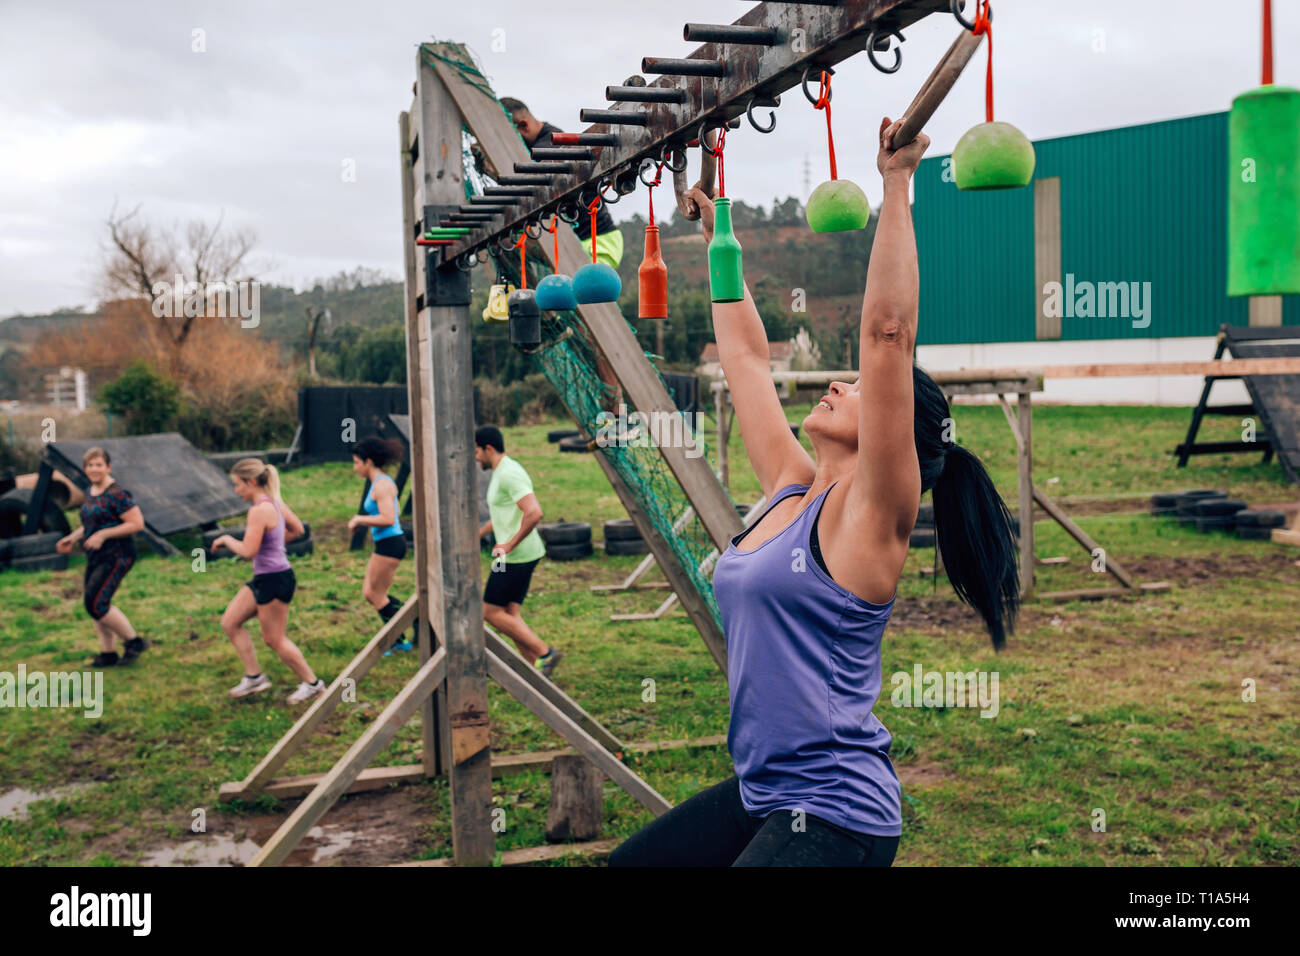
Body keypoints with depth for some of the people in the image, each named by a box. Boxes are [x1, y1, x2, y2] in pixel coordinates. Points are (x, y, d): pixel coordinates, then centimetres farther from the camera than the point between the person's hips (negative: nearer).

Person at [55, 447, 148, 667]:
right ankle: (108, 654, 21)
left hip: (116, 557, -9)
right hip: (96, 558, 9)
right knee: (94, 604, 10)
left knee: (95, 602, -15)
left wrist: (103, 535, -22)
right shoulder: (91, 492, 12)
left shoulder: (117, 494, -16)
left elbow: (137, 523, -20)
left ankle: (134, 641, -1)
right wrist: (73, 538, 13)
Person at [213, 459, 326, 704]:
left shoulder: (259, 511, -22)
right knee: (229, 623, 14)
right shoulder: (275, 502, 7)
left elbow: (248, 551, -26)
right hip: (263, 578, 10)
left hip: (274, 580, -10)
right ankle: (254, 676, 19)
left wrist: (227, 539, -9)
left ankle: (312, 683, 16)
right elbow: (297, 530, 19)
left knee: (274, 640, 3)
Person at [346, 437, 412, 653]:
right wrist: (360, 521, 12)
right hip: (385, 544, 10)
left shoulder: (381, 485, -16)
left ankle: (398, 641, 11)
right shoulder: (379, 482, 15)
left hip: (390, 544, -10)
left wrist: (360, 519, -14)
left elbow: (388, 519, -26)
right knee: (368, 593, 13)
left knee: (377, 596, 1)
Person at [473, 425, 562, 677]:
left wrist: (509, 545, -23)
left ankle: (545, 653, -2)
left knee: (491, 612, -3)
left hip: (516, 556, -10)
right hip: (515, 556, 10)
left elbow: (534, 513, -30)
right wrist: (475, 535, 32)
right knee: (510, 615, 10)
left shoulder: (510, 474, -17)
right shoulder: (500, 473, 16)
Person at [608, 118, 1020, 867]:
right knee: (627, 863, 18)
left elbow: (888, 332, -23)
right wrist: (718, 235, 17)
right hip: (760, 797, 8)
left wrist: (897, 186, -20)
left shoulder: (870, 511, -12)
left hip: (834, 815, -8)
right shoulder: (790, 489, 7)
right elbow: (746, 354, 12)